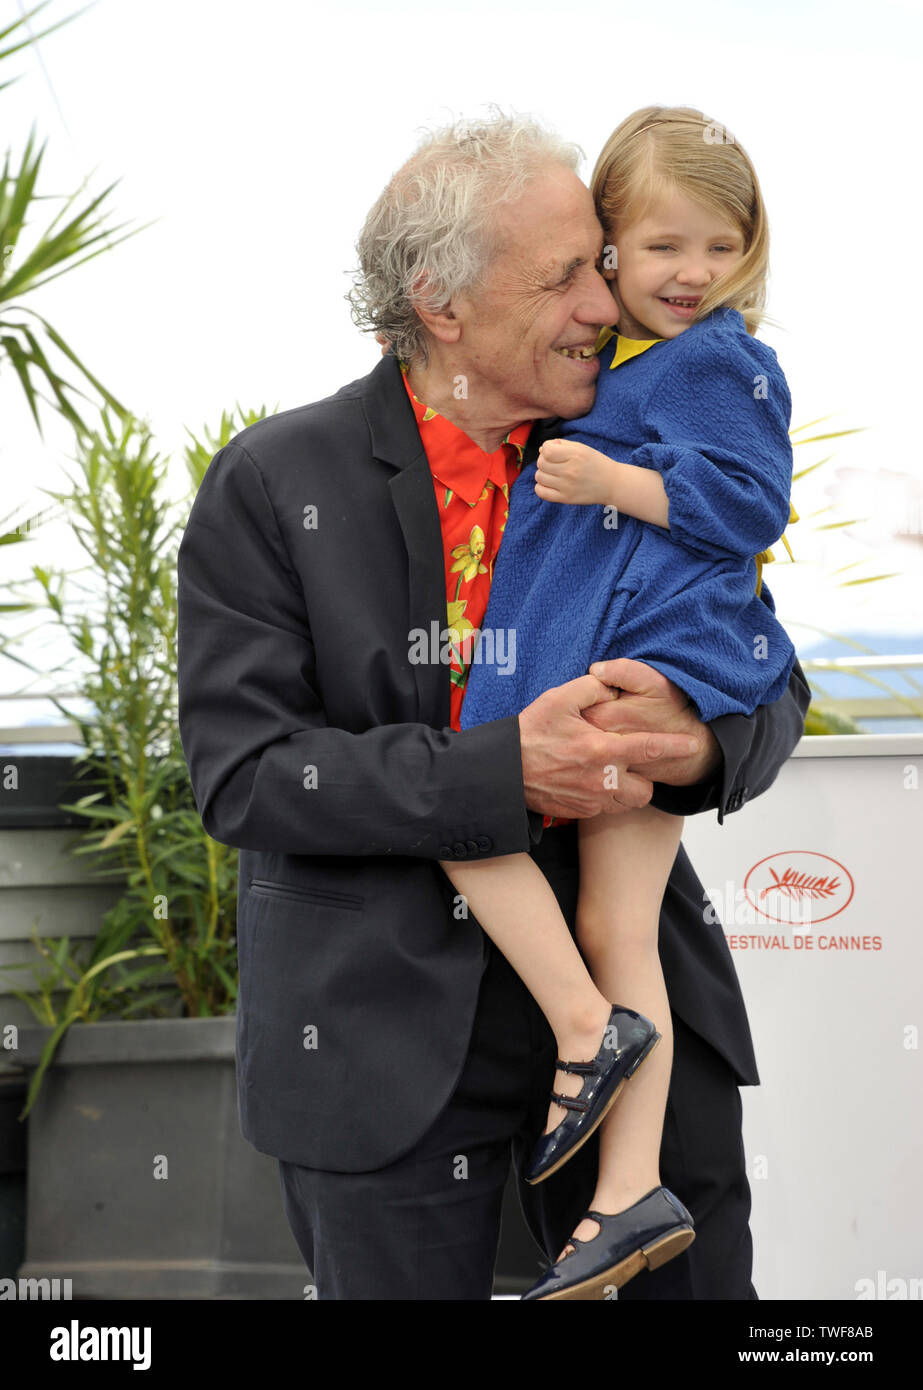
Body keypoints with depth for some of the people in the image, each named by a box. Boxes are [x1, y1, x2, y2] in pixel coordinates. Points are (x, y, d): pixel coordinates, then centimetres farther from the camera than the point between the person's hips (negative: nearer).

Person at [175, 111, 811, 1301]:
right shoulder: (274, 484, -7)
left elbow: (771, 685, 8)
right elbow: (240, 770, -12)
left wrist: (705, 744, -18)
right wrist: (504, 772, -24)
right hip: (389, 1040, -3)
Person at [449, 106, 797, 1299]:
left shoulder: (716, 361, -5)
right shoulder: (605, 359, 20)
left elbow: (750, 504, -12)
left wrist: (611, 480, -17)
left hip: (661, 654, -9)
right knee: (616, 931, 5)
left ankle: (588, 1027, -5)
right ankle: (632, 1195, 8)